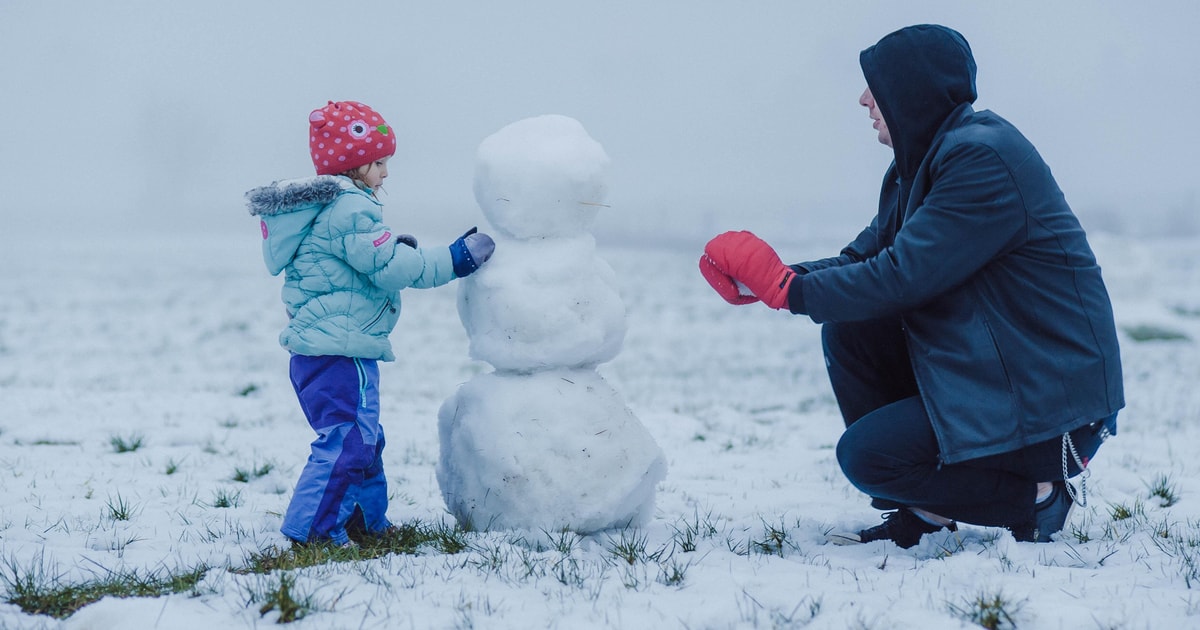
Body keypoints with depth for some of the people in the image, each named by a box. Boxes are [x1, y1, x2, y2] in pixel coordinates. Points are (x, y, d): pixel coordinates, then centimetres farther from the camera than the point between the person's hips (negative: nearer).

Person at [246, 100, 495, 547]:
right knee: (348, 440, -12)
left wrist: (397, 250, 14)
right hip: (340, 353, -12)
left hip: (316, 351, 12)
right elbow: (389, 267, -21)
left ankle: (367, 521, 30)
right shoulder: (348, 210, -16)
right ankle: (310, 530, -13)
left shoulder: (323, 208, 19)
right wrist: (453, 260, -14)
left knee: (364, 440, 20)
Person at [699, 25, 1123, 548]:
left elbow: (903, 275, -24)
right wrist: (763, 281, -6)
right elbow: (863, 258, 9)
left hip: (1052, 403, -9)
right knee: (849, 328, 0)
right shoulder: (921, 161, 11)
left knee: (864, 454, -14)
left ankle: (1037, 496, -1)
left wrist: (789, 289, -16)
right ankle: (918, 512, 5)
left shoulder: (984, 159, -20)